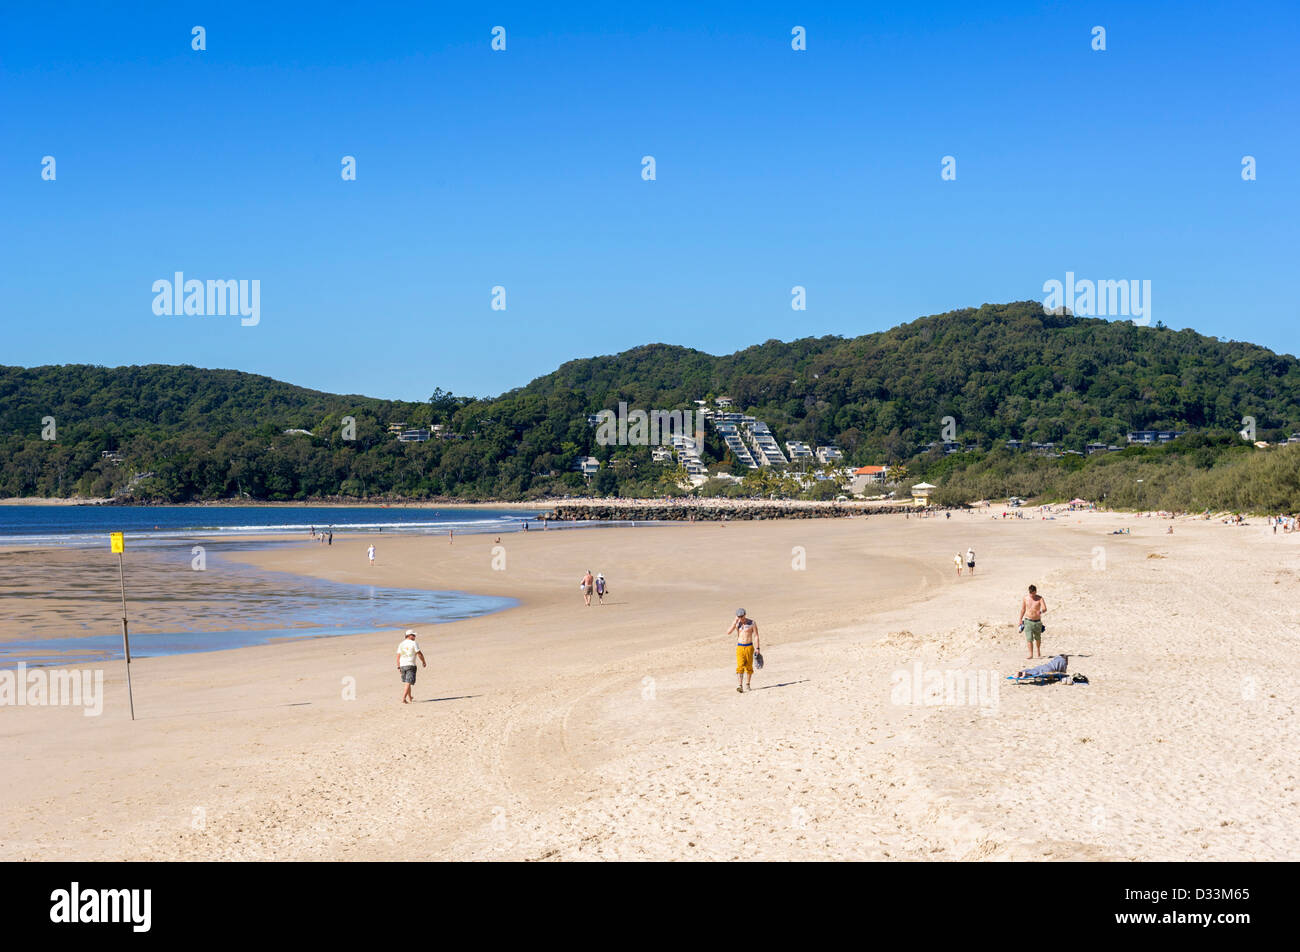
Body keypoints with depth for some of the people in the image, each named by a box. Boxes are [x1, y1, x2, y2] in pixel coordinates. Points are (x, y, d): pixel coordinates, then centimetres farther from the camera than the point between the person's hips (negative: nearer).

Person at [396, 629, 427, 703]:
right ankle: (403, 699, -21)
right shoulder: (414, 643, -6)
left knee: (407, 682, 21)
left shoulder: (401, 644, 12)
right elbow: (419, 654, -8)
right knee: (408, 683, -9)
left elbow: (398, 656, 10)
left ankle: (410, 698, 34)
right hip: (410, 665, -7)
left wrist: (398, 667, 13)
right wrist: (423, 662, 5)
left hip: (402, 665, 7)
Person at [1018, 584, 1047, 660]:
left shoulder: (1040, 598, -4)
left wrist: (1041, 611, -34)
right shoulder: (1025, 598, 1)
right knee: (1029, 638, -11)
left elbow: (1045, 608, -13)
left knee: (1038, 638, 13)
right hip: (1028, 621, 0)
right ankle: (1030, 653, -8)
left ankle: (1039, 652, 33)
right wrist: (1020, 620, 10)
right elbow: (1023, 609, 10)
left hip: (1037, 621, 0)